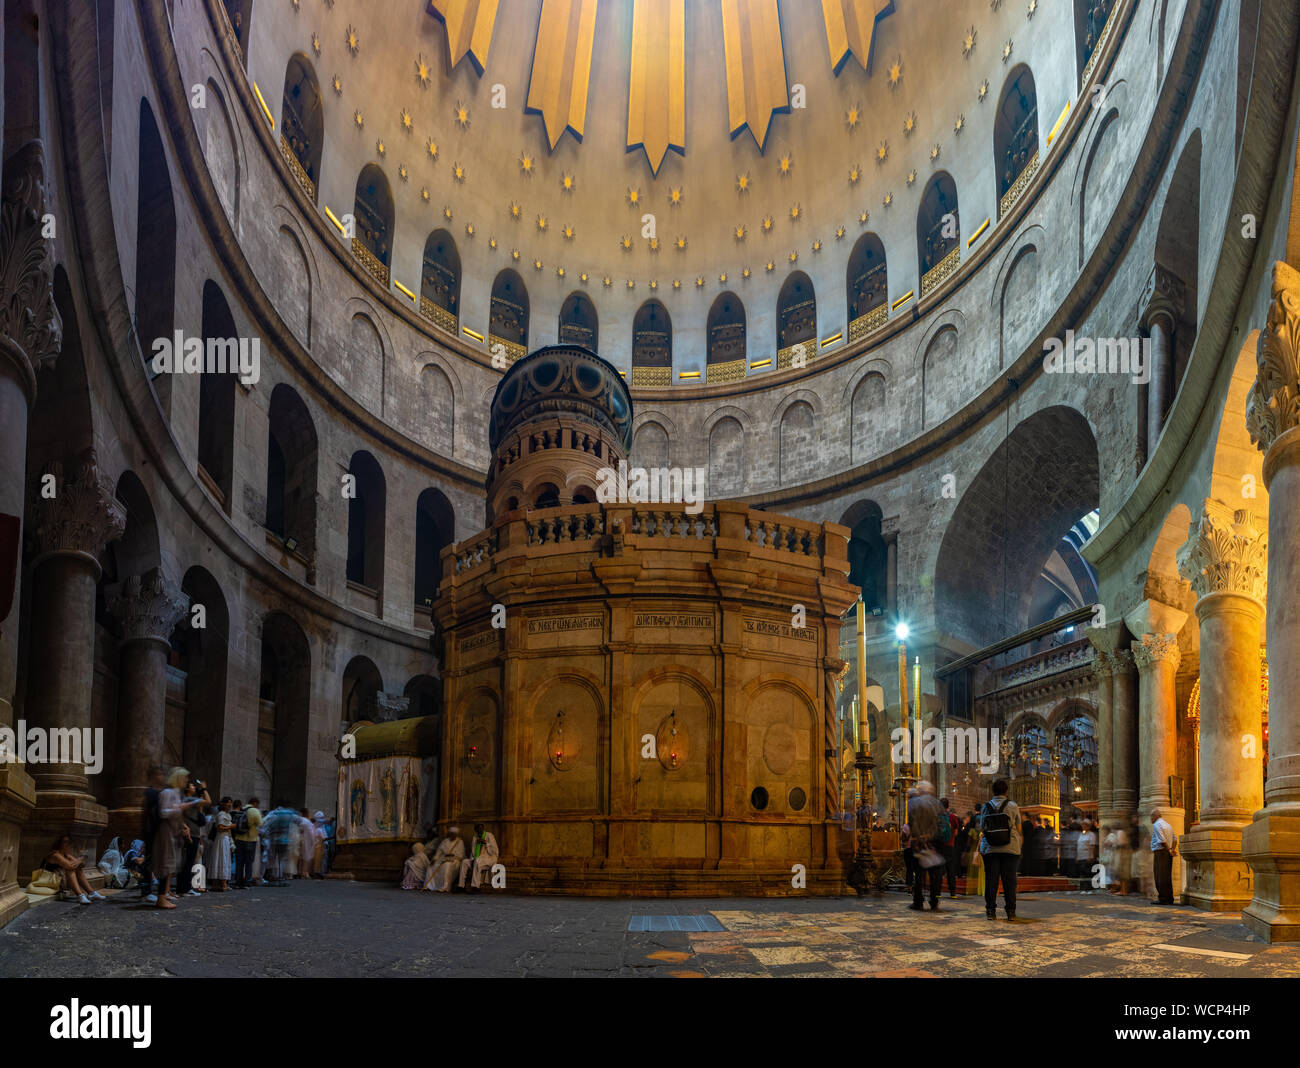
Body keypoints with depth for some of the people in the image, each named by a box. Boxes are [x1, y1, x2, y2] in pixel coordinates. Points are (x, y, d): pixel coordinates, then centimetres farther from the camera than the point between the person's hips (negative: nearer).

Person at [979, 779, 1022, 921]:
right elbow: (1018, 829, 4)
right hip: (1010, 848, -1)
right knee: (1009, 880, 3)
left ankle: (990, 910, 2)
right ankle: (1011, 911, 5)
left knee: (991, 879, 4)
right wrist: (1019, 838, 24)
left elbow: (982, 828, 9)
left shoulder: (986, 807, 4)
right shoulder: (1013, 806, -2)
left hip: (989, 849, 1)